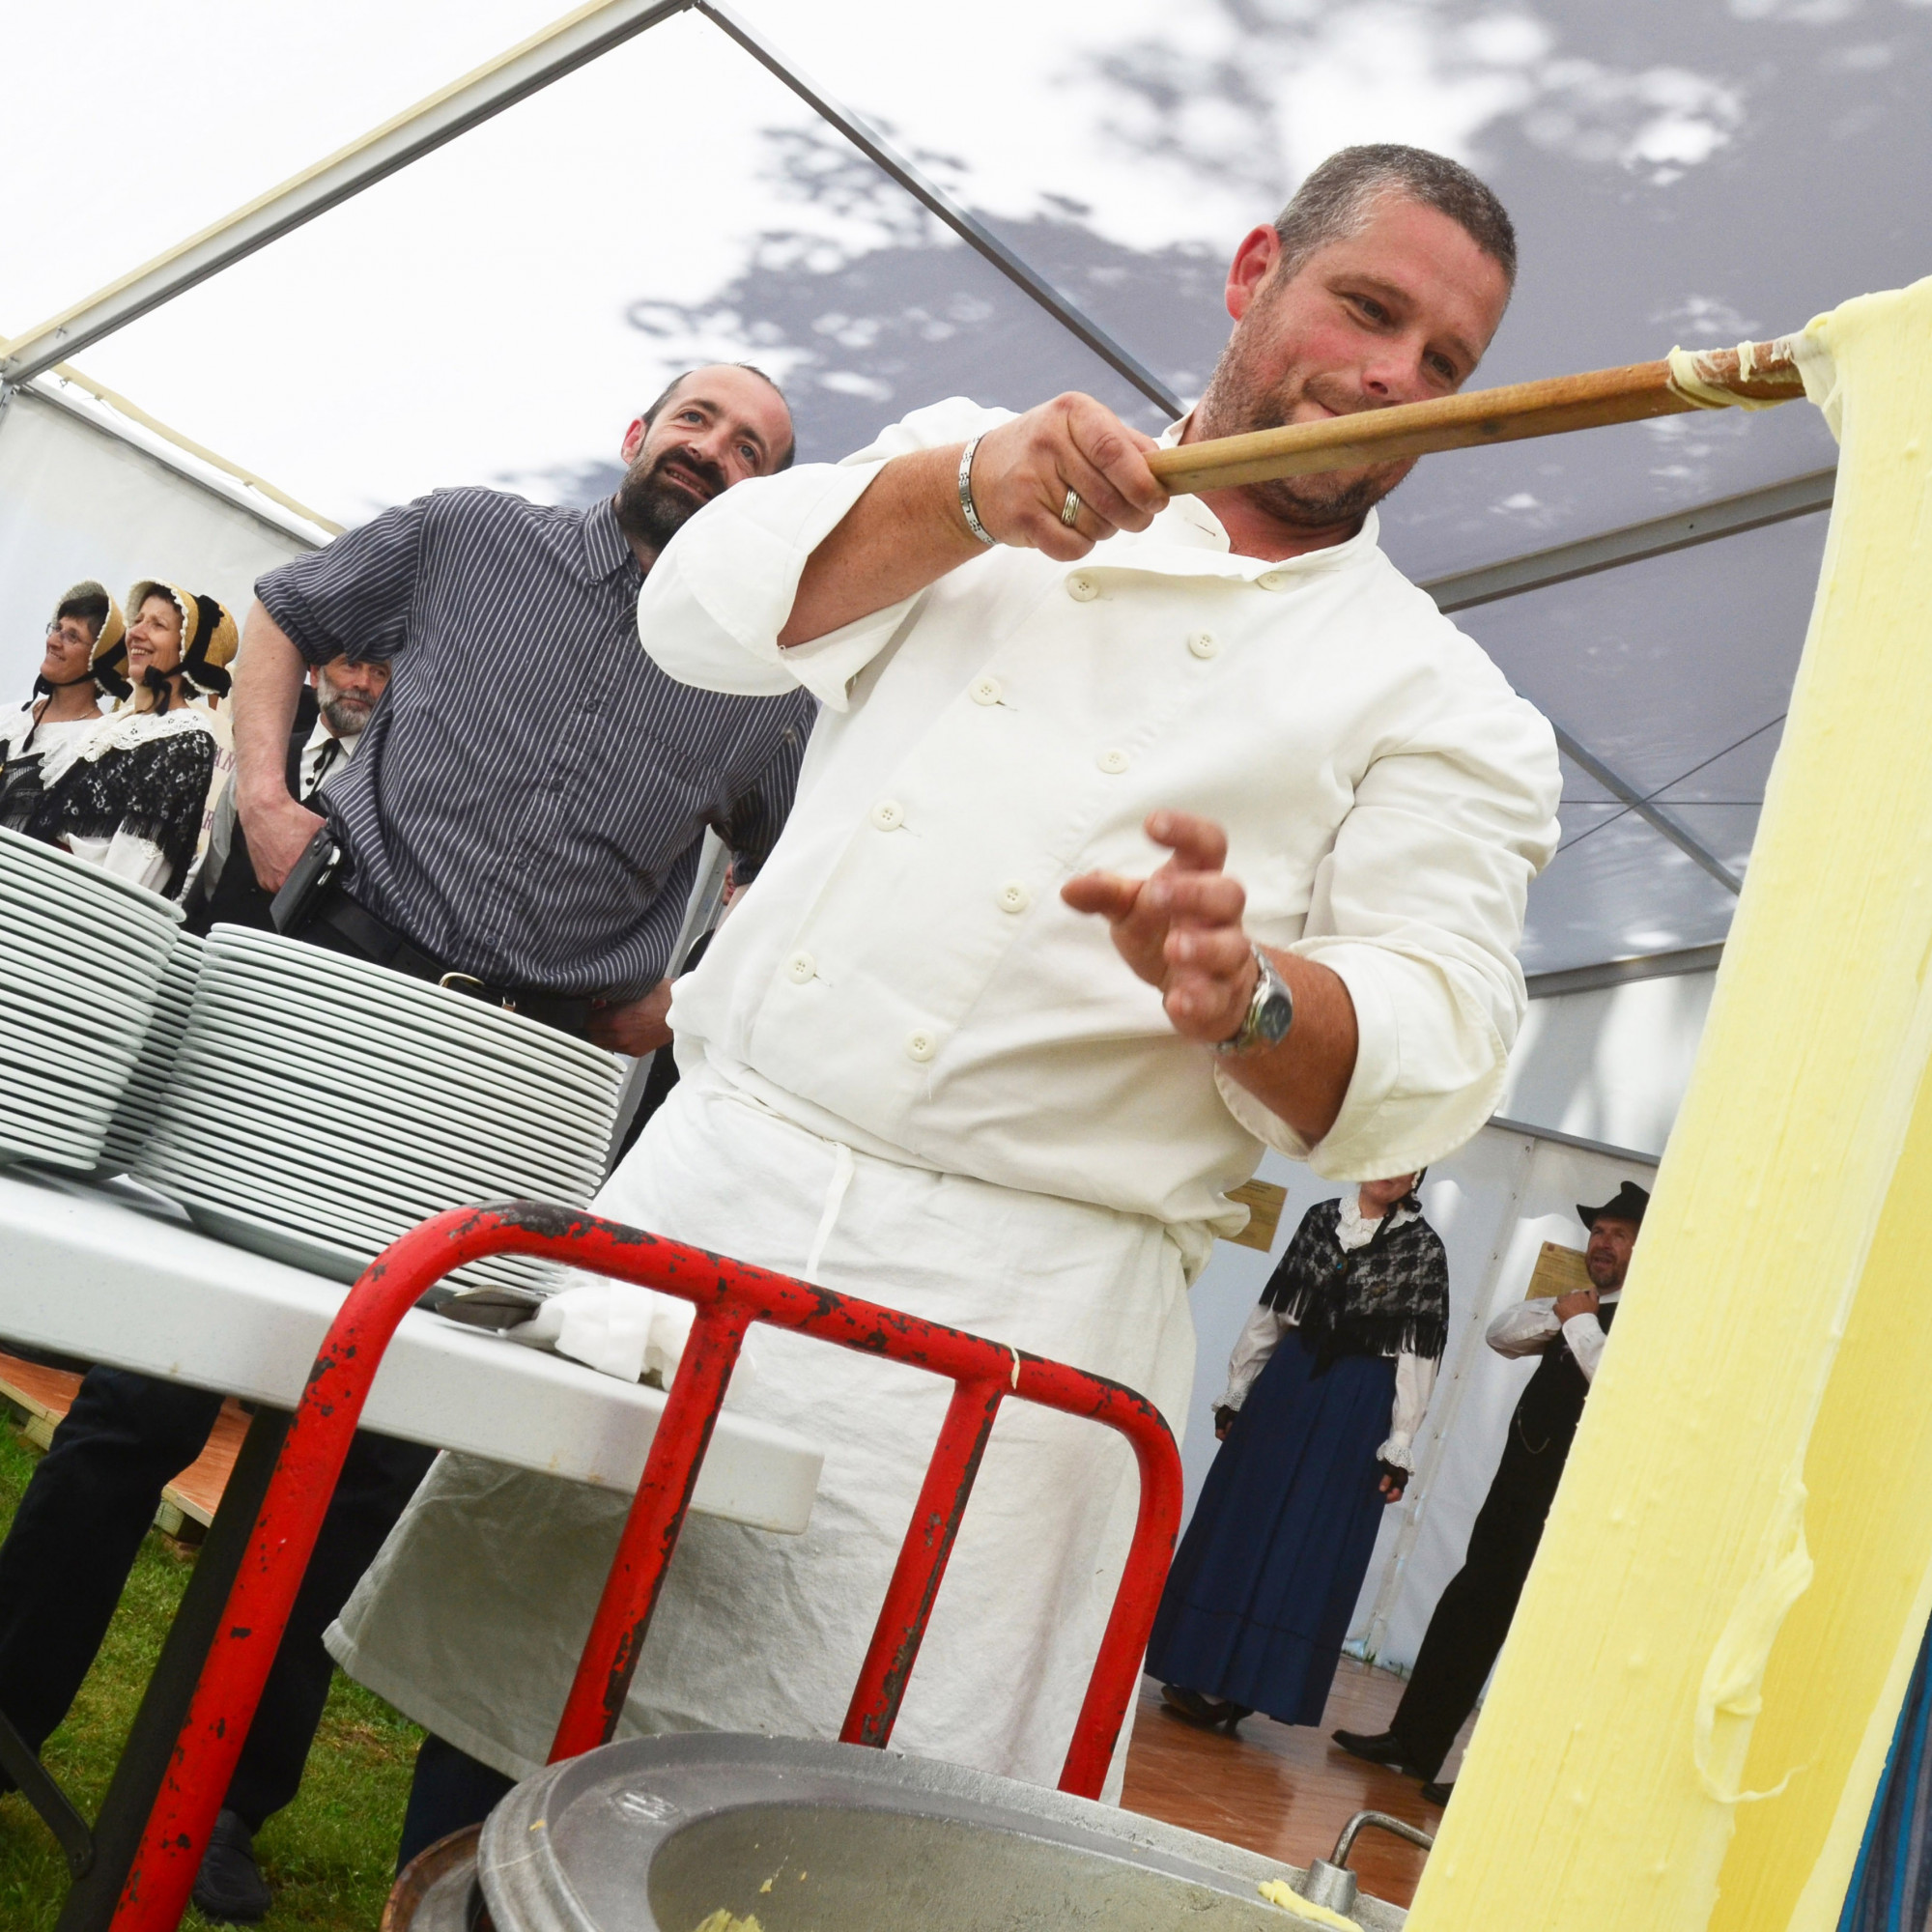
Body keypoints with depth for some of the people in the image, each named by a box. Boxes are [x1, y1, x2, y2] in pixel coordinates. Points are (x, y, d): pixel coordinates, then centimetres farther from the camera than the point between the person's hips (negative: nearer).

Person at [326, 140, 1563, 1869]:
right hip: (710, 1191, 3)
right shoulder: (988, 465, 16)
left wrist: (1241, 988, -26)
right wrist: (972, 488, -13)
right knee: (501, 1715, 7)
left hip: (1012, 1319, -2)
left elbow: (1432, 1056, -4)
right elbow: (711, 611, 3)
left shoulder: (1451, 710, 7)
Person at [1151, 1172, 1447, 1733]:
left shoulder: (1423, 1247, -4)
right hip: (1287, 1382, 4)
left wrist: (1398, 1449, -8)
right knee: (1238, 1524, 7)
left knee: (1306, 1545, -2)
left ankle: (1228, 1686, 6)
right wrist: (1236, 1393, 11)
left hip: (1358, 1407, -4)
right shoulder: (1322, 1218, 7)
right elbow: (1271, 1311, 11)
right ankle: (1205, 1678, 18)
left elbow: (1418, 1354, -5)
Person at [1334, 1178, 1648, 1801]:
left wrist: (1579, 1323, -14)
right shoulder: (1577, 1303, 16)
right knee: (1471, 1603, 13)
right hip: (1522, 1474, 9)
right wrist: (1559, 1314, -3)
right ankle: (1413, 1744, 23)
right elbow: (1501, 1333, 13)